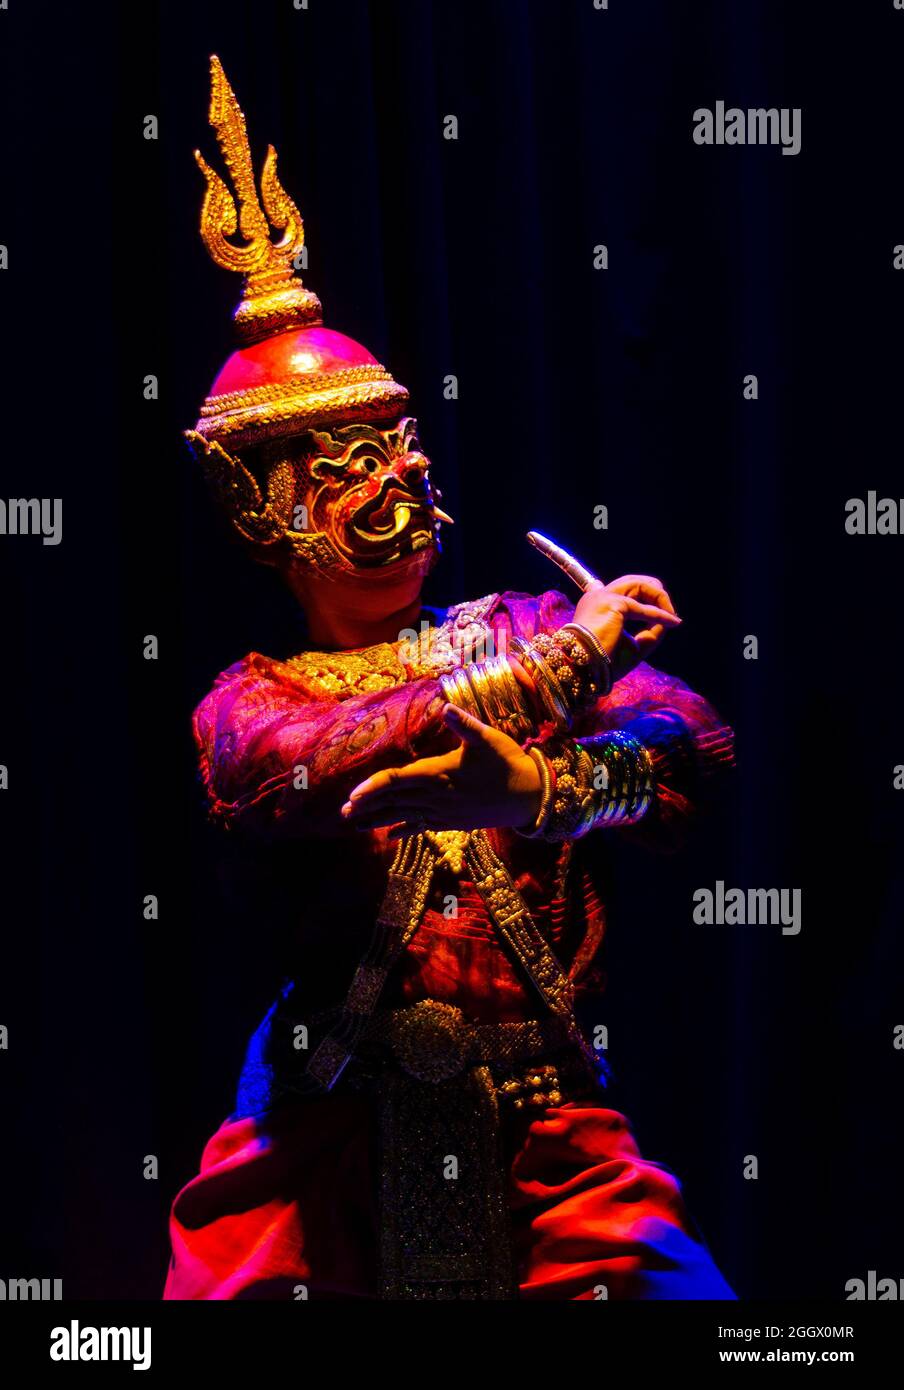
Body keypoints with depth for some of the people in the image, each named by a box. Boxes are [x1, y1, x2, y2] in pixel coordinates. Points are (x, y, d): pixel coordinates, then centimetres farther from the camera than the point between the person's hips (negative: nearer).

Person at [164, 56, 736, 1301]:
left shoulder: (525, 626, 8)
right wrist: (559, 665, -18)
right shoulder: (246, 703, 5)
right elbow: (308, 772, -19)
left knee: (674, 1289, -11)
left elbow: (693, 743, -6)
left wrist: (540, 787, -25)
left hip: (547, 1129, 1)